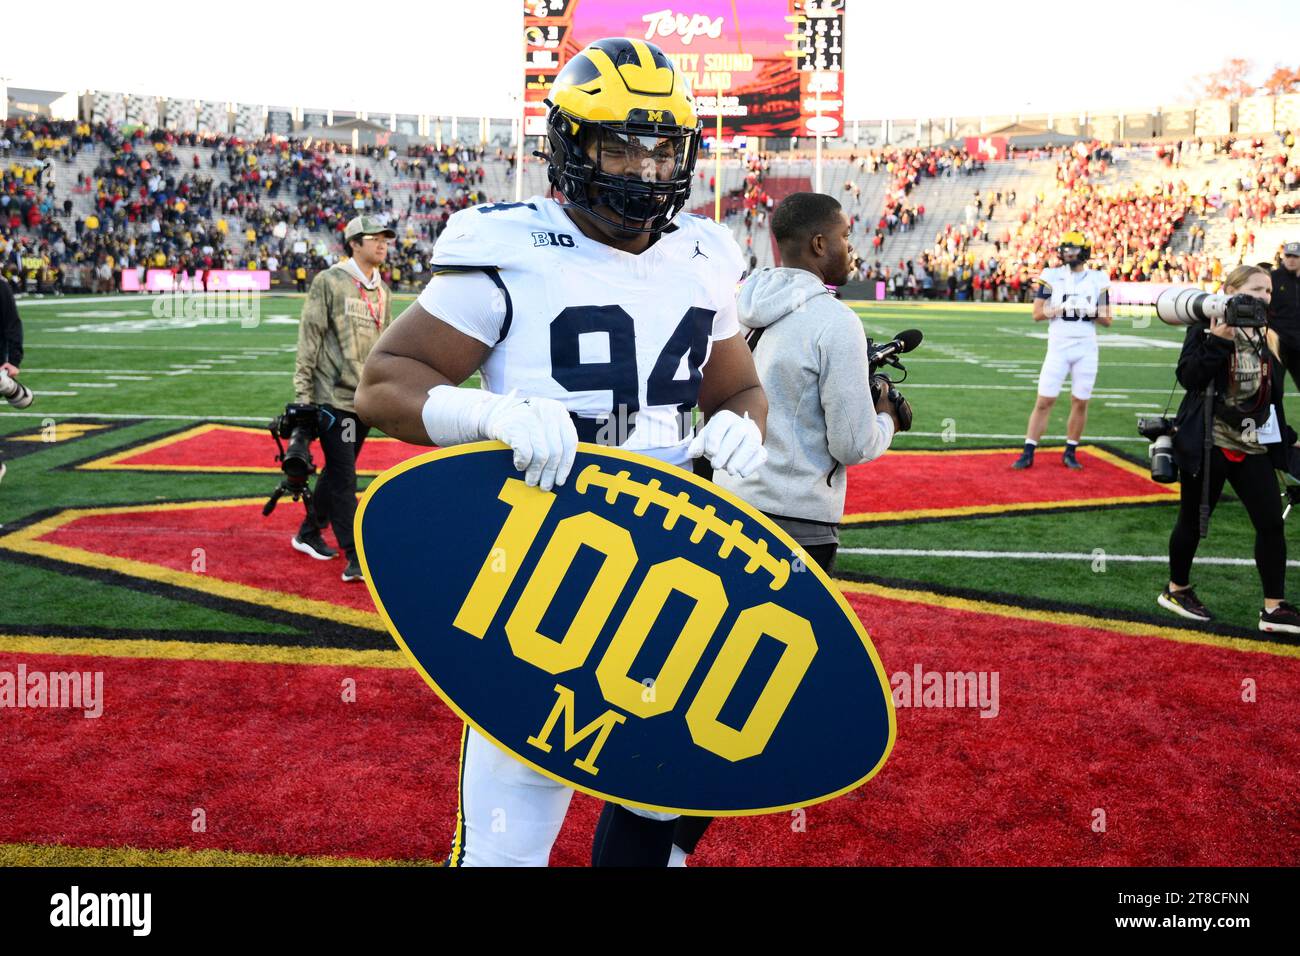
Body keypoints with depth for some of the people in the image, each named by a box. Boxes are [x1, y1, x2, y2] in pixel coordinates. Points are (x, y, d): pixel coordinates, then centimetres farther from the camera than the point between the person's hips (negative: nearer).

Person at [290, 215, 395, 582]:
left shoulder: (382, 291, 14)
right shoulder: (329, 282, -7)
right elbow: (309, 338, -9)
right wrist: (303, 391, -12)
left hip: (366, 399, 7)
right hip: (334, 397, -7)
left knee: (339, 471, 16)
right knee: (343, 477, -7)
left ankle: (309, 533, 32)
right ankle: (355, 558, -7)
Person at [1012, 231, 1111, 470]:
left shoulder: (1097, 280, 5)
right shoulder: (1051, 277, 0)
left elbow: (1107, 320, 7)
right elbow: (1037, 314, -4)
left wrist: (1092, 311, -12)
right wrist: (1062, 308, -17)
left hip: (1087, 349, 2)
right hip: (1058, 346, -2)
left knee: (1080, 402, 5)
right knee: (1044, 401, -4)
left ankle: (1070, 452, 18)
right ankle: (1028, 453, 0)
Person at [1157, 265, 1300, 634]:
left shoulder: (1265, 336, 8)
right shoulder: (1207, 328, -10)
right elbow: (1188, 376, -20)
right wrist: (1217, 341, -29)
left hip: (1253, 447, 6)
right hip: (1208, 445, -6)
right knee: (1193, 520, 8)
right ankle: (1176, 590, 28)